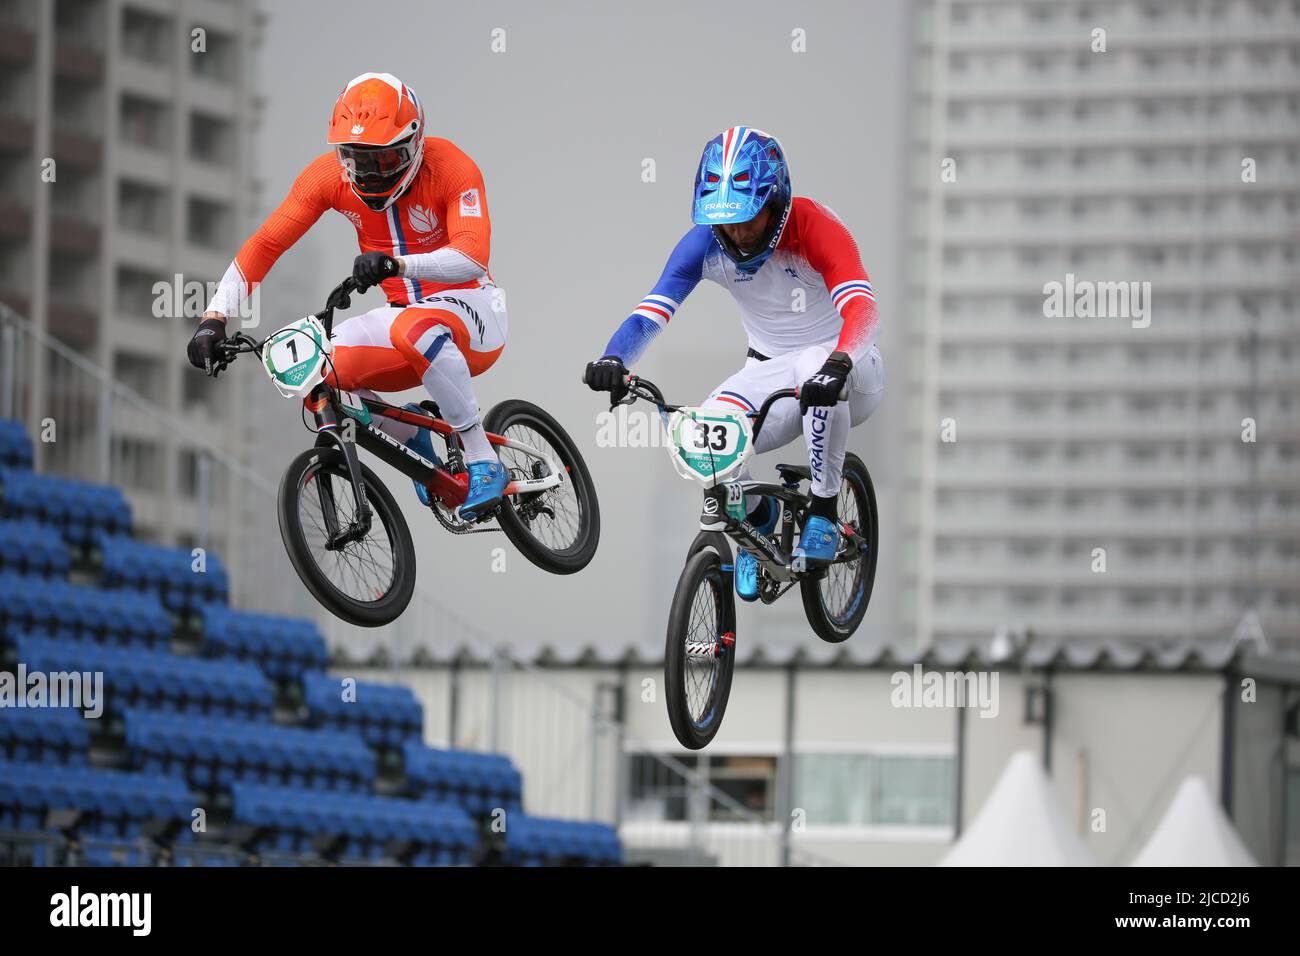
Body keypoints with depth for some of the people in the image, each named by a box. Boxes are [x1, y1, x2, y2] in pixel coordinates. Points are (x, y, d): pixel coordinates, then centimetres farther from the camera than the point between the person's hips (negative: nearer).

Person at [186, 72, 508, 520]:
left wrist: (396, 264, -51)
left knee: (415, 328, -41)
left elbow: (473, 257, -33)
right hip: (406, 311, 5)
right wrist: (214, 319, -18)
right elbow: (263, 246, -5)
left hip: (470, 310, -5)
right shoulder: (330, 176, -7)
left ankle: (483, 462, -28)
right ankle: (412, 437, 4)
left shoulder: (450, 168, -19)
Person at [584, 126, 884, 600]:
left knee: (819, 368, -41)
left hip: (853, 374, -3)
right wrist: (612, 361, -41)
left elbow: (863, 311, -37)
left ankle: (824, 509, -19)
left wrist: (837, 363, -58)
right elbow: (651, 312, -20)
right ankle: (755, 513, 7)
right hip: (771, 373, 3)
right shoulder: (706, 243, -13)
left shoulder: (814, 228, -24)